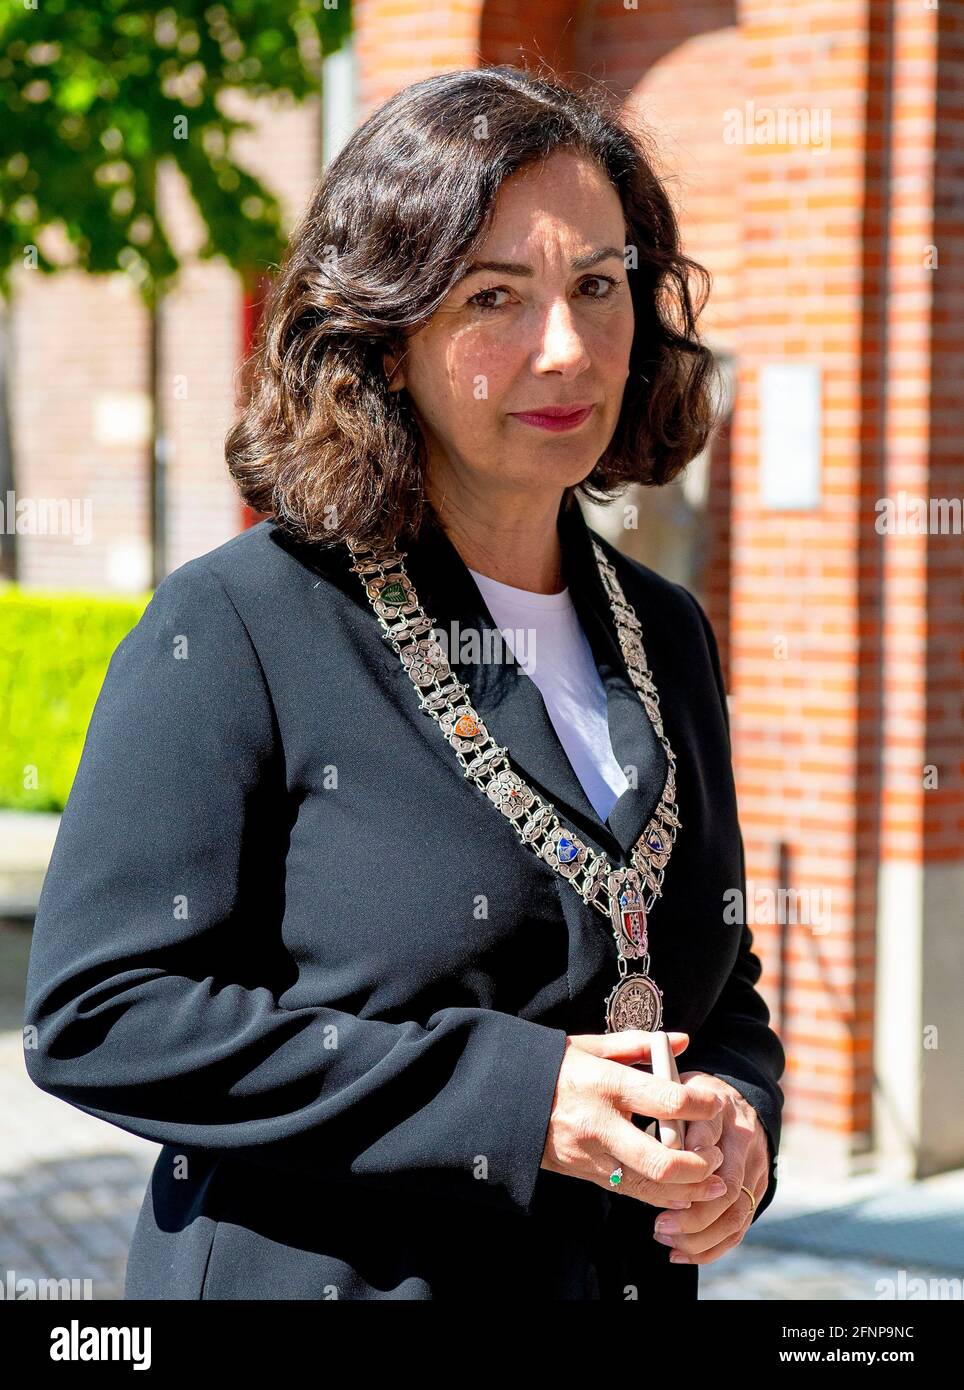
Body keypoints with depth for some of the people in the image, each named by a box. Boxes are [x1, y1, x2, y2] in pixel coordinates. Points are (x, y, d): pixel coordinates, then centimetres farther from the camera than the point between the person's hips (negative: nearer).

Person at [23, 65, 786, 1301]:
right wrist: (505, 1094, -21)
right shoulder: (236, 626, -12)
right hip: (307, 1273, -6)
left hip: (632, 1274, 6)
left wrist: (735, 1112, -5)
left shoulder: (665, 636, 8)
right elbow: (98, 1013, -17)